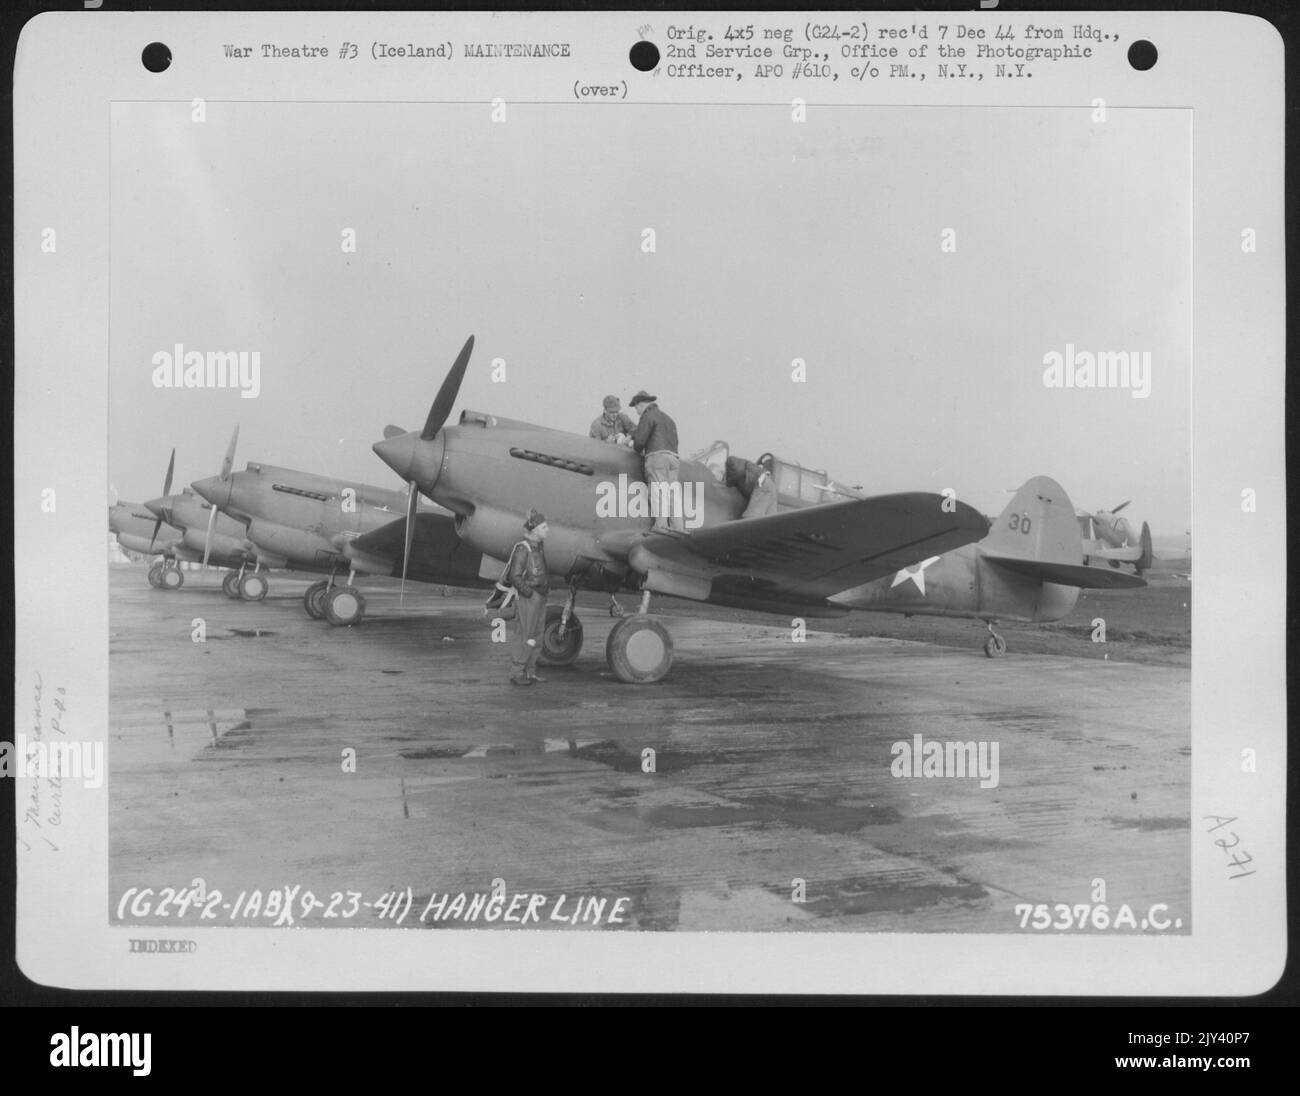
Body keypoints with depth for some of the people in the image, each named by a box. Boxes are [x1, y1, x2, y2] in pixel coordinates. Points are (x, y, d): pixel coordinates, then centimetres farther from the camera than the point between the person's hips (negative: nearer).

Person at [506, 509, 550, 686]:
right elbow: (515, 577, -17)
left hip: (539, 597, 9)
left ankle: (530, 673, 20)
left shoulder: (539, 548, 11)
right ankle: (518, 674, 1)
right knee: (525, 637, -5)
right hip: (527, 598, -9)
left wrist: (544, 591, 12)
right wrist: (529, 593, -18)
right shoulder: (522, 549, -15)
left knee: (537, 637, 12)